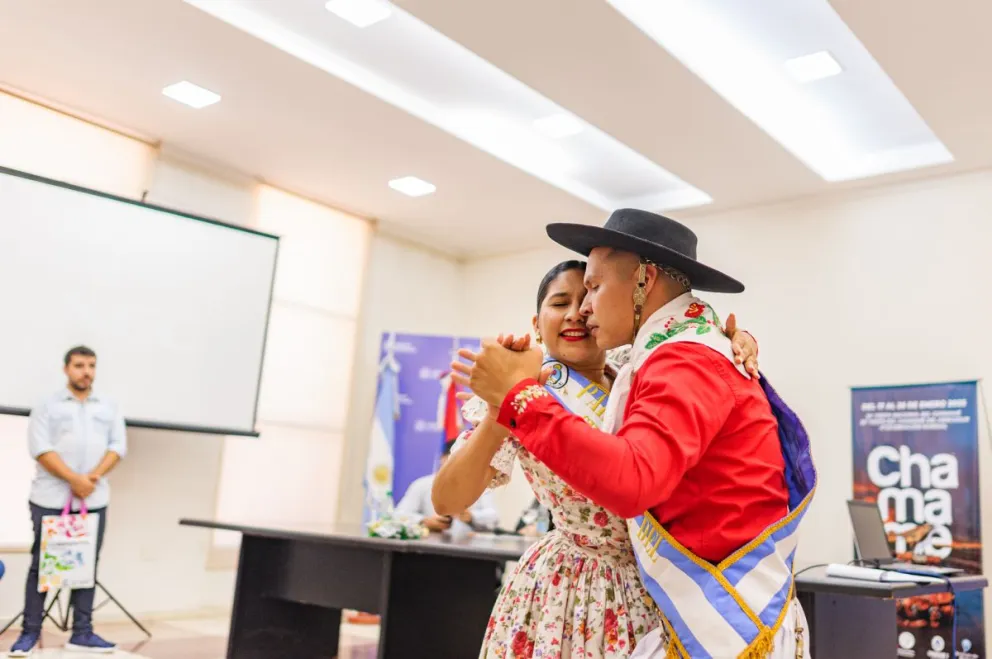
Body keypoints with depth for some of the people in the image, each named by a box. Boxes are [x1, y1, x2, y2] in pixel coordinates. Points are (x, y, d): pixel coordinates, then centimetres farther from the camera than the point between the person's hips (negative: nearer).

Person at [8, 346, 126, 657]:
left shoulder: (109, 407, 12)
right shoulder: (47, 406, 2)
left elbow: (117, 447, 4)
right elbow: (41, 449, -8)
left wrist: (93, 477, -12)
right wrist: (74, 479, -17)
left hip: (93, 500, 3)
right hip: (50, 499, -3)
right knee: (42, 564, 3)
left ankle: (82, 632, 11)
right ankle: (30, 631, 12)